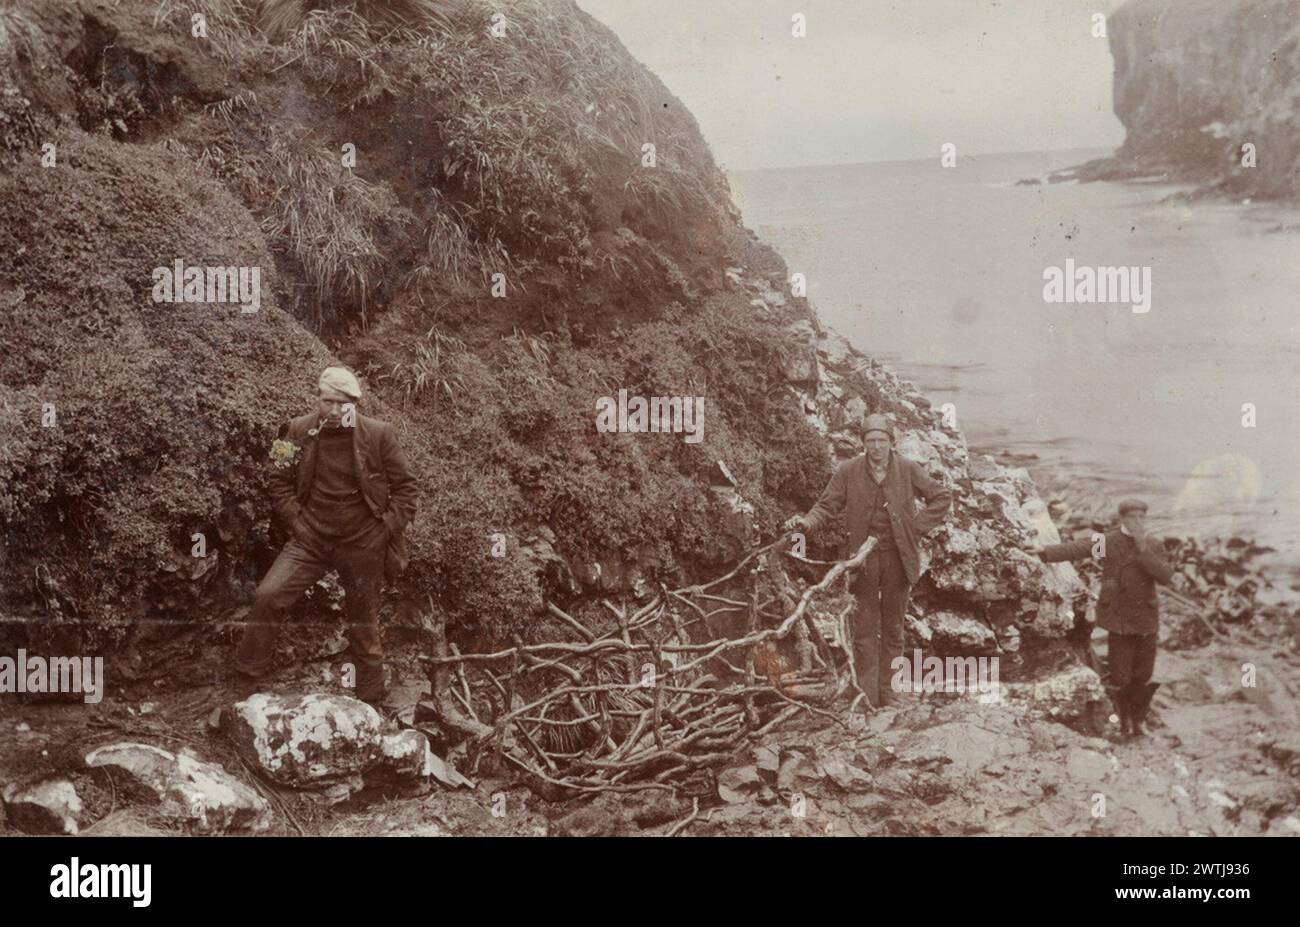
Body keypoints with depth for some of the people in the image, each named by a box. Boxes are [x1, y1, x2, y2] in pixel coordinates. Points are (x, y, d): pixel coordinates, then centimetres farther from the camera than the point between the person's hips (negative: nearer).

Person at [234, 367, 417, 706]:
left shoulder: (379, 434, -7)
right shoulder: (298, 431, -3)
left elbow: (405, 486, 0)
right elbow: (280, 482, 7)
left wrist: (387, 529, -7)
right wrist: (296, 522, -4)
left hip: (362, 544, -1)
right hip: (311, 538, 1)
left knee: (364, 624, 9)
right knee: (267, 597, -14)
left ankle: (371, 701, 25)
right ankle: (244, 684, -1)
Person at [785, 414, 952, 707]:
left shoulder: (908, 470, -1)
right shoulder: (848, 471, -4)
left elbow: (942, 496, 9)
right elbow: (828, 505, -1)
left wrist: (918, 526, -1)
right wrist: (807, 521, -21)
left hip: (898, 559, 1)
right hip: (864, 559, -1)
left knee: (893, 630, 8)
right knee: (864, 630, -2)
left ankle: (889, 700, 17)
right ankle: (866, 702, 3)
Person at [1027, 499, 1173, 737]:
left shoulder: (1153, 545, 3)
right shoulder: (1108, 541, -5)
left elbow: (1166, 575, -10)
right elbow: (1075, 548, -17)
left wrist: (1143, 549, -19)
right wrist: (1046, 552, -32)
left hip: (1146, 620, 3)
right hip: (1119, 618, -3)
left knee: (1142, 675, 8)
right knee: (1119, 675, 0)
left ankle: (1138, 718, 27)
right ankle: (1123, 718, 22)